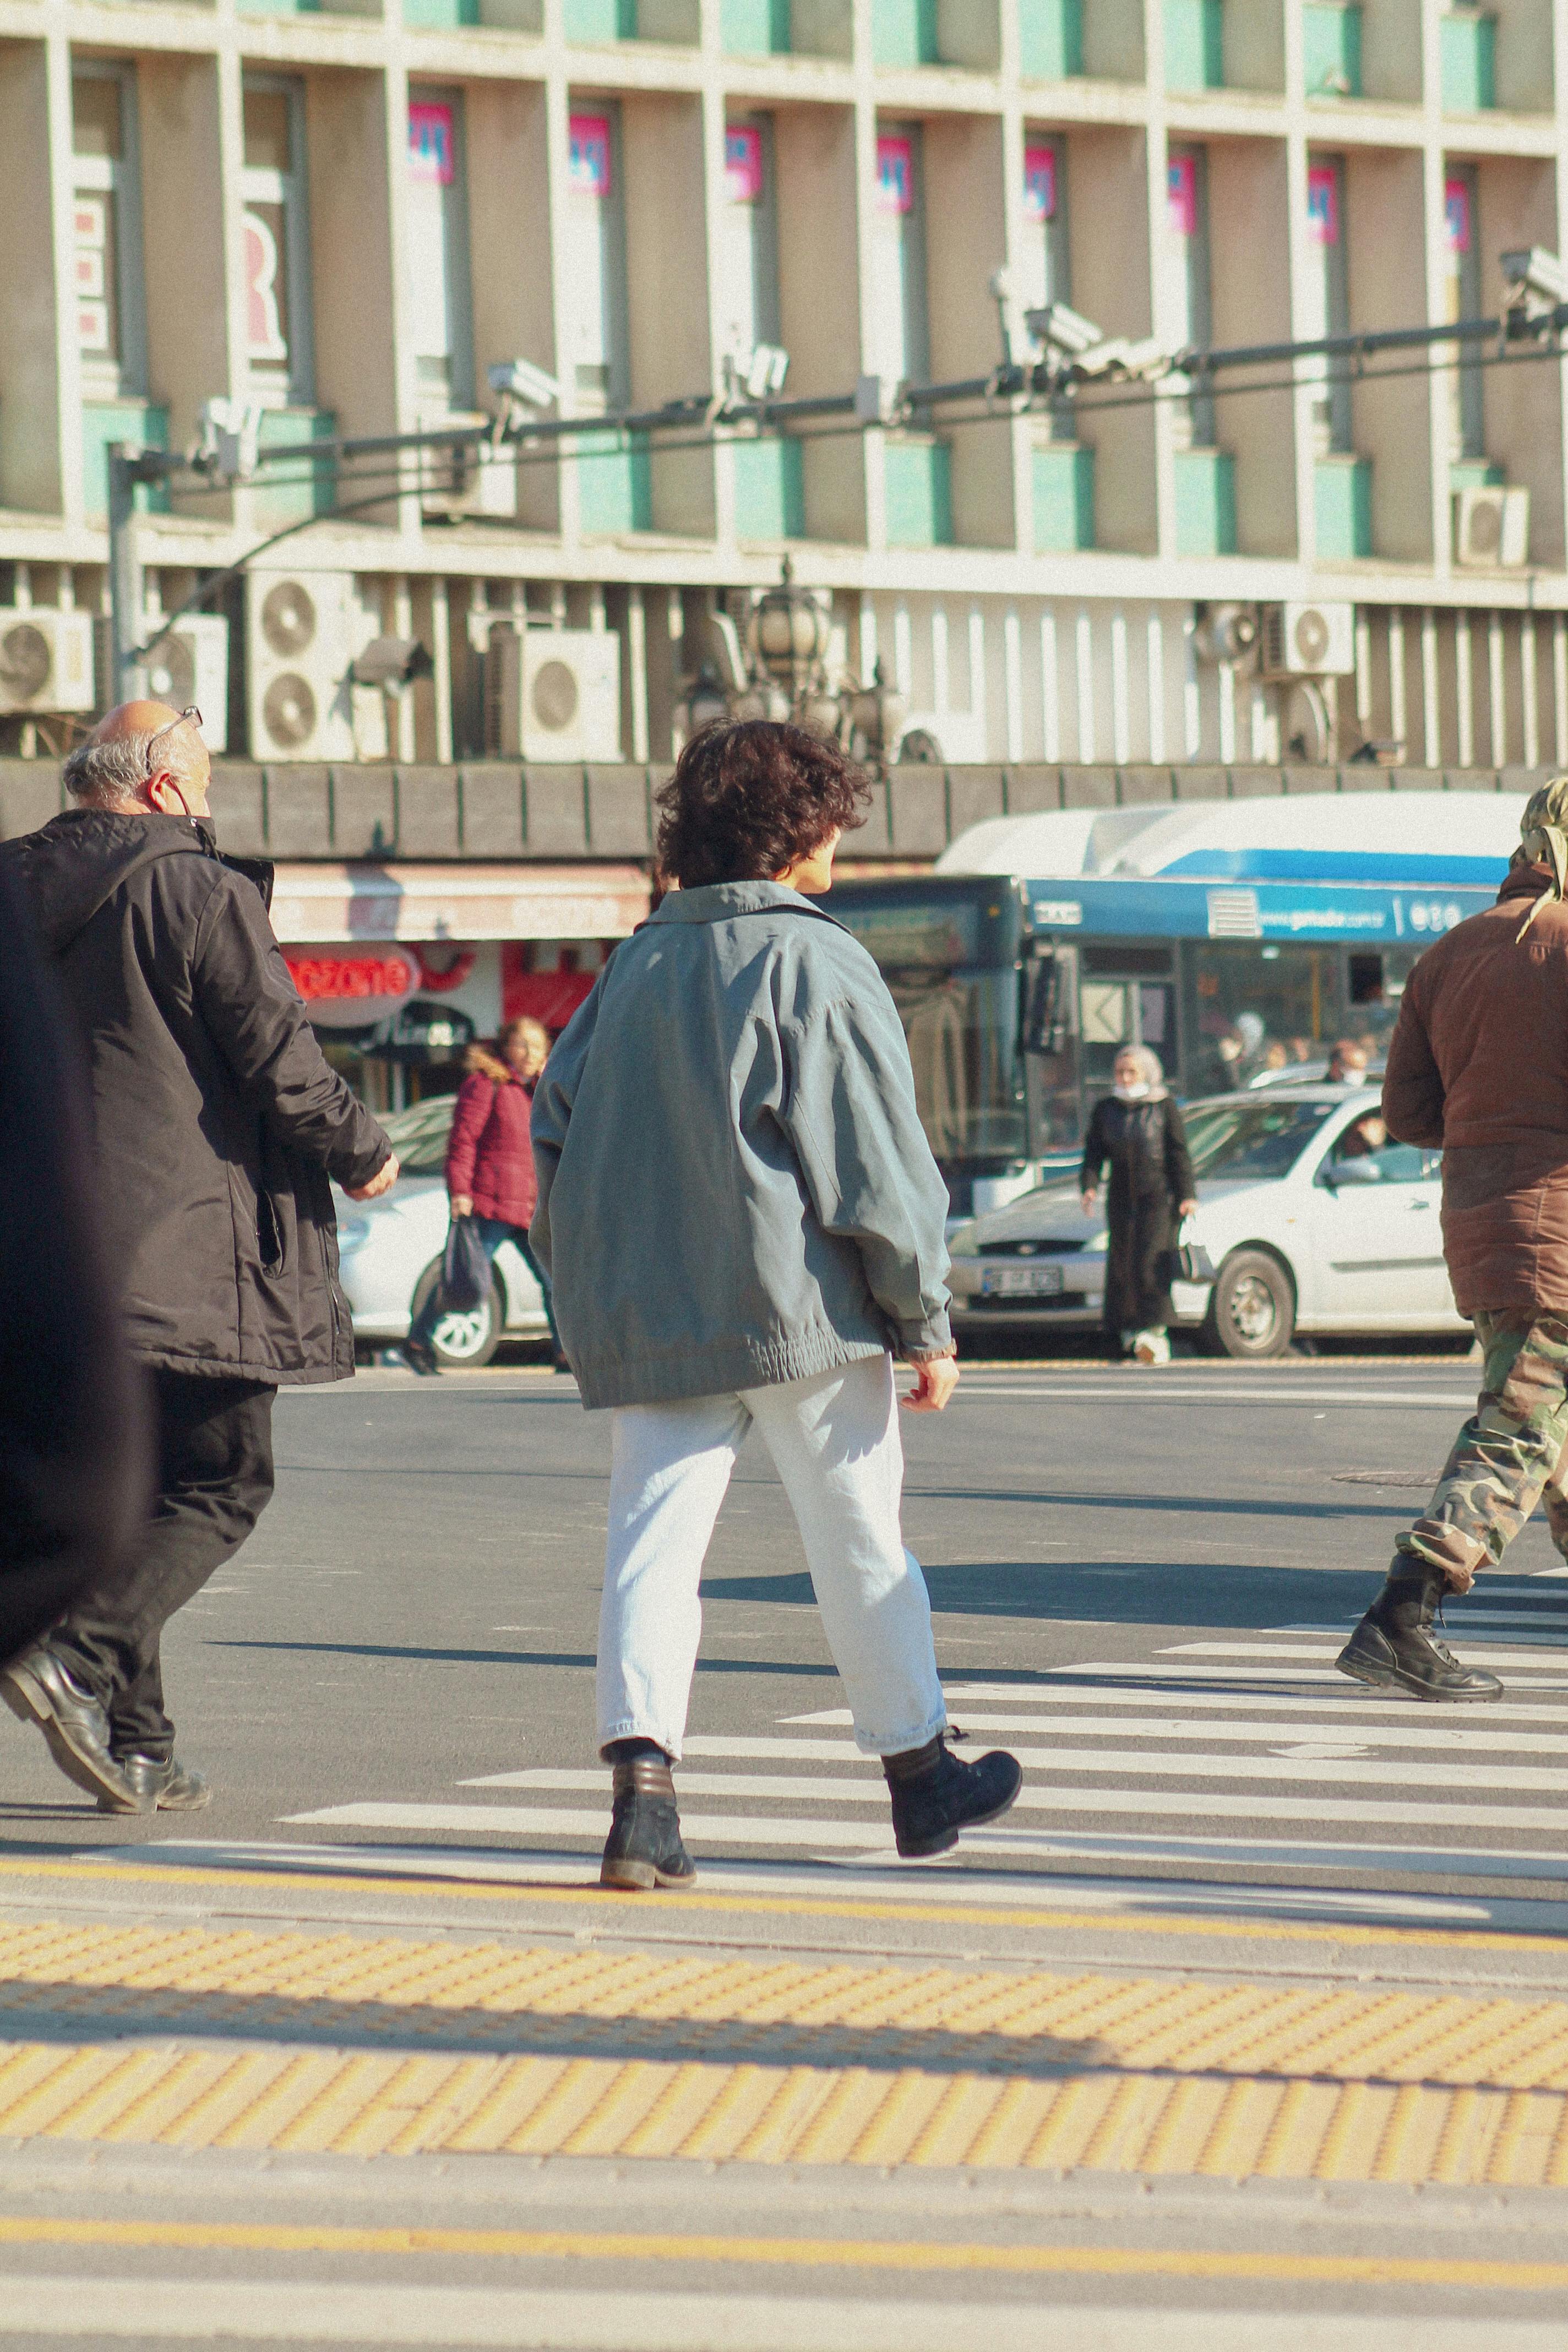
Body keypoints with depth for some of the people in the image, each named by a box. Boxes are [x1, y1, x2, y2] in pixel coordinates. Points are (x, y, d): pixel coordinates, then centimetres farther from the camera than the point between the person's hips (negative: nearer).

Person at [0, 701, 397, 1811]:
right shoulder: (199, 893, -10)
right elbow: (278, 1055, -11)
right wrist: (361, 1155, 5)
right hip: (187, 1250, -7)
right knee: (219, 1487, 1)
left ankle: (138, 1750, 13)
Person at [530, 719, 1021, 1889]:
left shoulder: (638, 963, 11)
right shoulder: (816, 965, -8)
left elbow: (556, 1122, 15)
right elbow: (878, 1164, -10)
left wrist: (590, 1278, 22)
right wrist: (927, 1324, -3)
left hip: (640, 1312, 5)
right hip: (795, 1307, -5)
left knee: (656, 1536, 1)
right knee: (861, 1537, 10)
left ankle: (641, 1775, -17)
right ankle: (919, 1769, 23)